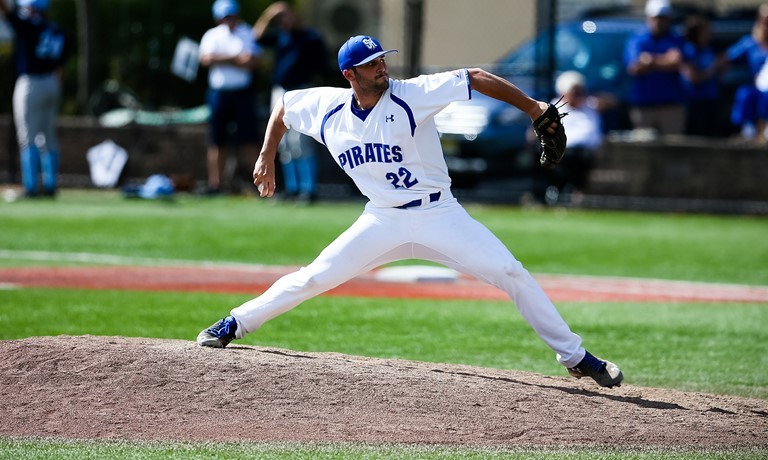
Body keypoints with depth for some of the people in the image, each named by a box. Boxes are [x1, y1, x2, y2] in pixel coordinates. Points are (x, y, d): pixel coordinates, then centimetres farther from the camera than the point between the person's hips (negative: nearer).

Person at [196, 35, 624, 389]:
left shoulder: (412, 94, -16)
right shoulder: (326, 108, -4)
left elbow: (474, 78, -21)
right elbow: (284, 105, 15)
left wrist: (532, 106, -29)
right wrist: (267, 158, 11)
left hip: (439, 214, -2)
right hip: (383, 221, 2)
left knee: (512, 274, -13)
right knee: (314, 278, -4)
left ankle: (575, 357, -5)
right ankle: (235, 324, 14)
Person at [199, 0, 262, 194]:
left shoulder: (247, 33, 9)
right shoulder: (212, 35, 8)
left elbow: (254, 60, -4)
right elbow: (206, 59, -9)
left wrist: (223, 60, -13)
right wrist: (236, 59, -13)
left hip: (243, 92, -1)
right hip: (219, 93, 1)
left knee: (250, 139, -8)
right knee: (217, 141, 1)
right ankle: (214, 183, 5)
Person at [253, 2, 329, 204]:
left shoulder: (311, 38, -2)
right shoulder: (279, 36, 14)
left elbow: (322, 68, -3)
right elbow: (257, 36, 4)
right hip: (281, 93, 6)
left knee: (301, 142, -13)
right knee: (284, 144, 6)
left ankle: (308, 189, -12)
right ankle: (292, 189, 11)